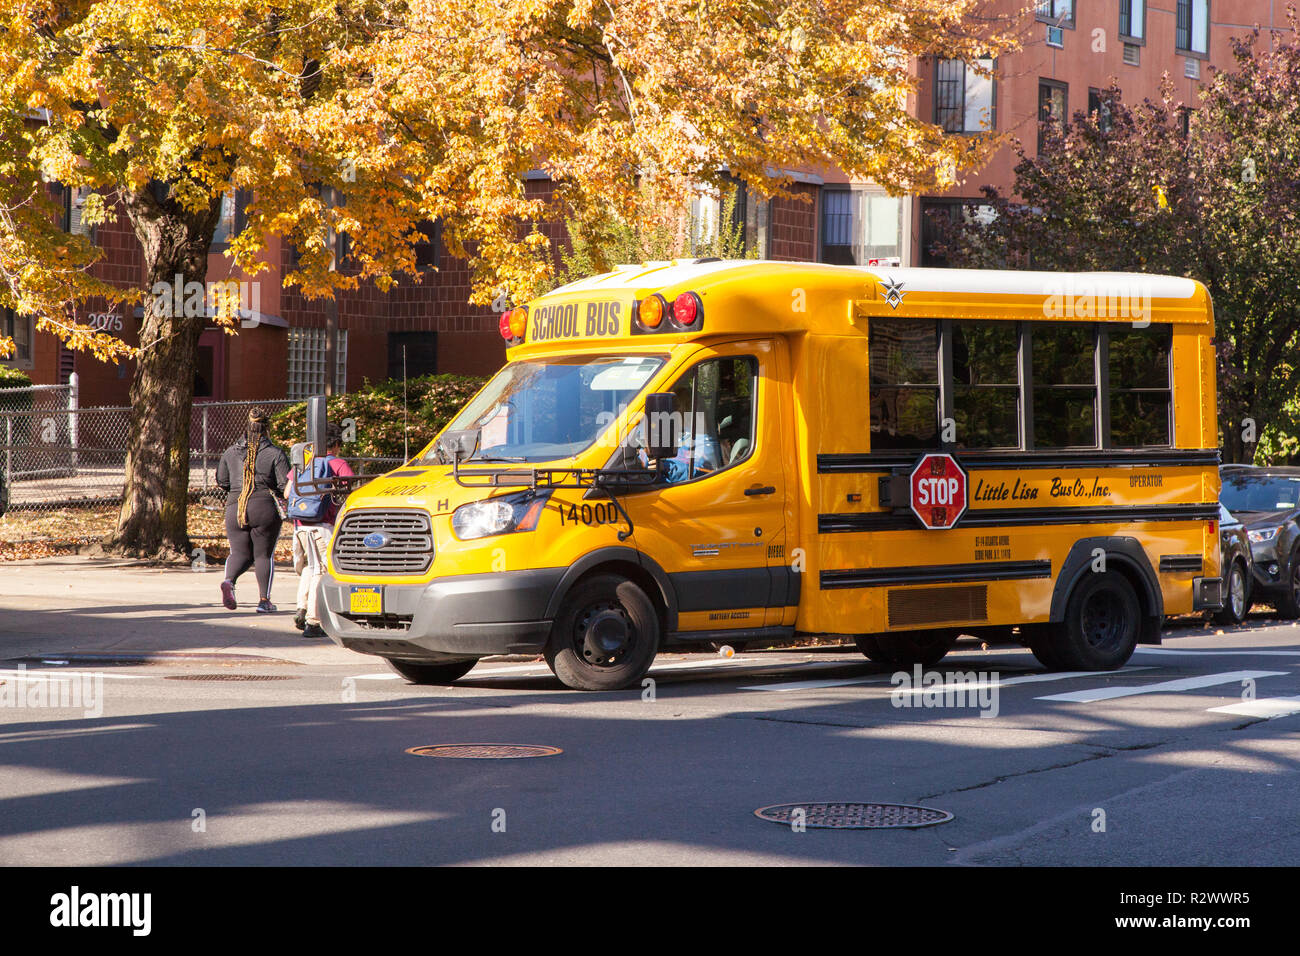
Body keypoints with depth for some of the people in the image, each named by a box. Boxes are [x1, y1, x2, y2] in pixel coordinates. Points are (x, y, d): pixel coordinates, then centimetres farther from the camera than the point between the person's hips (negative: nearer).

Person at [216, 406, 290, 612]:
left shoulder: (231, 452, 7)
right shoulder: (275, 453, -4)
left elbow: (221, 481, 9)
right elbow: (285, 484, -9)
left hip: (235, 509, 3)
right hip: (265, 508, -3)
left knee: (240, 553, 9)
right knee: (264, 555, 8)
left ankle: (229, 581, -21)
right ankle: (264, 600, 7)